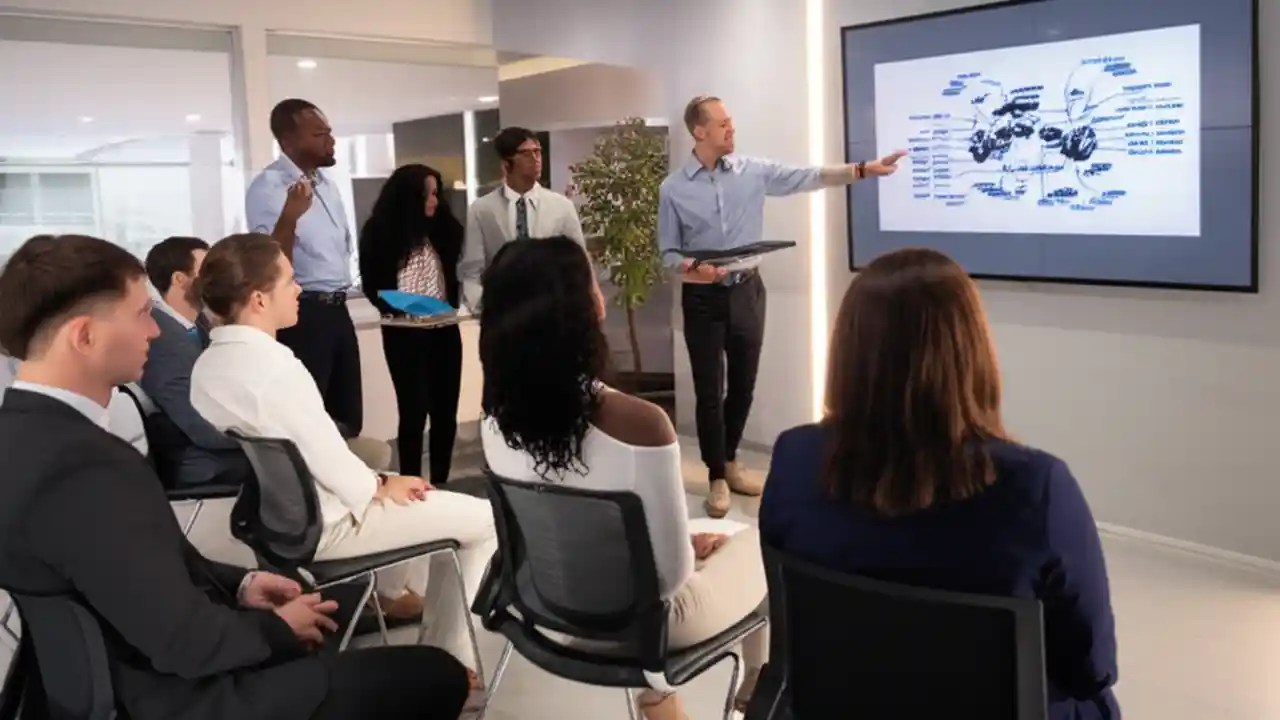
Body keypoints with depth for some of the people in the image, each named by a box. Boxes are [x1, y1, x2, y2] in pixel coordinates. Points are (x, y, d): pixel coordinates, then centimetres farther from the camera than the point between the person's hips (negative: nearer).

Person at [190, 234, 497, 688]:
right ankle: (449, 658, 9)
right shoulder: (275, 366, -28)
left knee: (395, 484, 32)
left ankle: (394, 592, 45)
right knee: (484, 518, -2)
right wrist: (380, 487, -2)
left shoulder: (208, 364, 1)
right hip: (317, 525, -10)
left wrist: (379, 480, 7)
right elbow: (330, 460, -23)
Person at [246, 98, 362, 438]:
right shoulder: (268, 188, -12)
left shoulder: (326, 181, 13)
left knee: (349, 417, 13)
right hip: (302, 314, -8)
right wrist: (289, 216, -35)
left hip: (337, 310, 8)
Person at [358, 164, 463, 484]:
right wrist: (396, 311, -19)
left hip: (444, 330, 4)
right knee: (414, 411, 0)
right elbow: (372, 286, -3)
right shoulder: (381, 232, -5)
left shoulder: (443, 228, 4)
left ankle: (441, 482, 20)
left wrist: (451, 305, -6)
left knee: (445, 410, 8)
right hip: (404, 333, -4)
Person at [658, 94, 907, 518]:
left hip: (747, 291, 3)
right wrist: (692, 270, -23)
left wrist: (864, 169, -11)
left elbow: (808, 178, -4)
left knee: (743, 386, 12)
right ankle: (717, 478, 13)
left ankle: (730, 462, 32)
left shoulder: (753, 172, 1)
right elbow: (668, 252, -3)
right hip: (704, 298, -3)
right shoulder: (673, 189, -6)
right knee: (709, 392, 1)